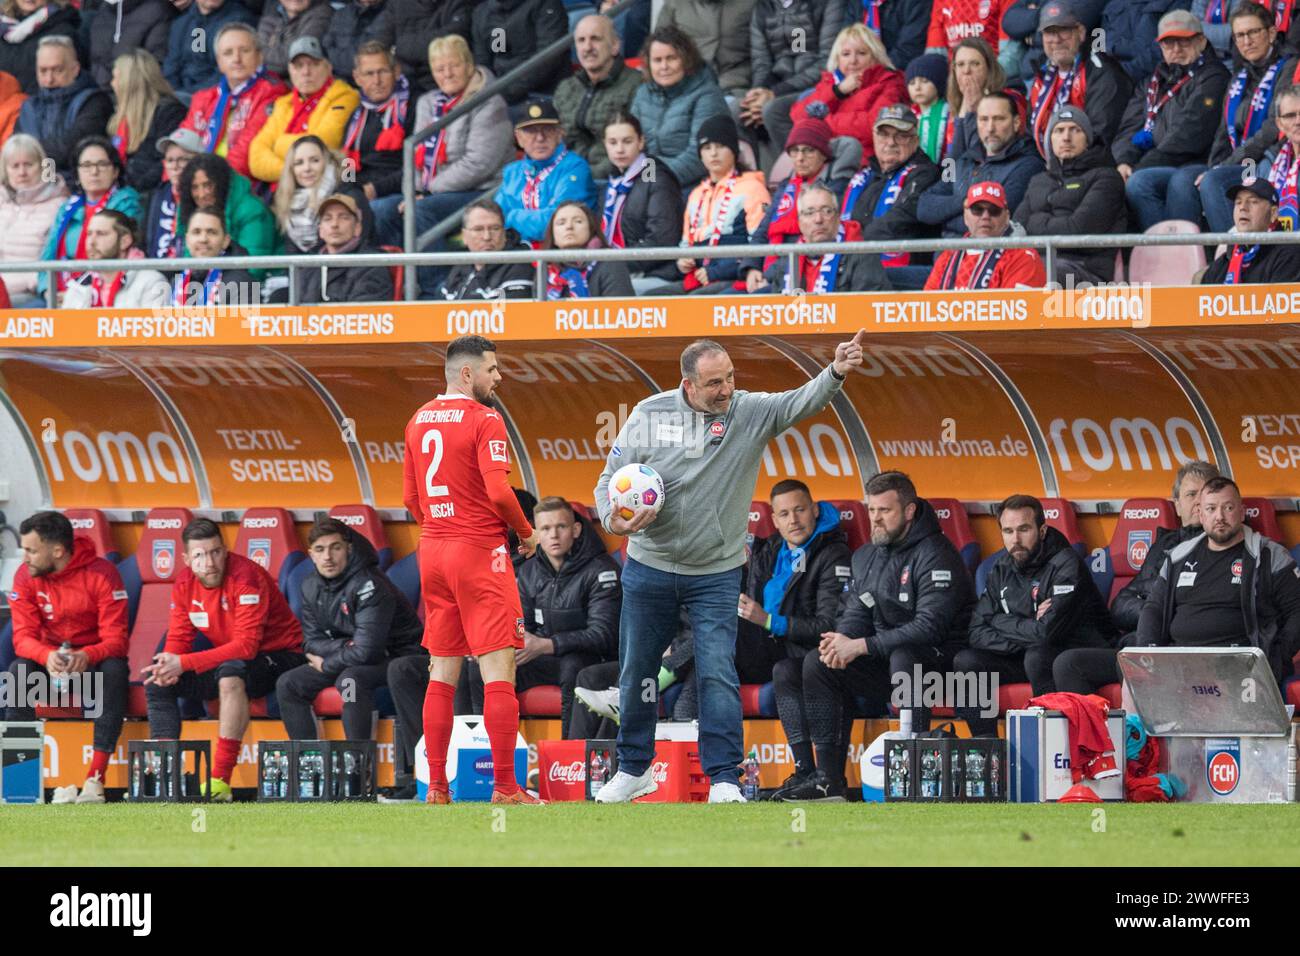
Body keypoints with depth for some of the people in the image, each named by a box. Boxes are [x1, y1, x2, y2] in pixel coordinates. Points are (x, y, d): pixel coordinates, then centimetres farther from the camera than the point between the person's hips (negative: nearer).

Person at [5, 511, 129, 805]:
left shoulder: (101, 574, -17)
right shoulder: (25, 577, -9)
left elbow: (116, 640, -21)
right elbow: (23, 637, -14)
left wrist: (87, 656, -43)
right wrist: (47, 656, -38)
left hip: (93, 659, -2)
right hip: (49, 658, 2)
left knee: (115, 670, -35)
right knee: (18, 670, -29)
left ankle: (96, 778, -40)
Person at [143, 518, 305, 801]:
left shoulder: (246, 576, -24)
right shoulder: (185, 583, -2)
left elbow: (247, 646, -30)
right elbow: (178, 638, 2)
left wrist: (183, 663, -32)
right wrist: (169, 666, -23)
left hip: (279, 657, -8)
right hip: (228, 659, 8)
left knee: (230, 673, -38)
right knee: (156, 681, -5)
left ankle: (221, 780, -39)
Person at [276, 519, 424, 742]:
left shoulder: (368, 585, -24)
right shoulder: (311, 587, 0)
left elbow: (367, 650, -28)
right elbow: (312, 642, 3)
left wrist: (326, 665, -13)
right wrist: (344, 647, -17)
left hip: (396, 656, -8)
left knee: (350, 680, -37)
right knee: (287, 684, -3)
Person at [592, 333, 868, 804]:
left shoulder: (750, 412, -8)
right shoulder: (648, 415, -6)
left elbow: (801, 402, -24)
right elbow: (610, 479, 2)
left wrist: (835, 373, -44)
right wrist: (613, 518, -19)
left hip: (716, 575, -2)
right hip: (648, 569, 2)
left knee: (718, 675, -11)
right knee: (636, 673, 12)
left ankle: (723, 780, -6)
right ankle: (634, 769, 30)